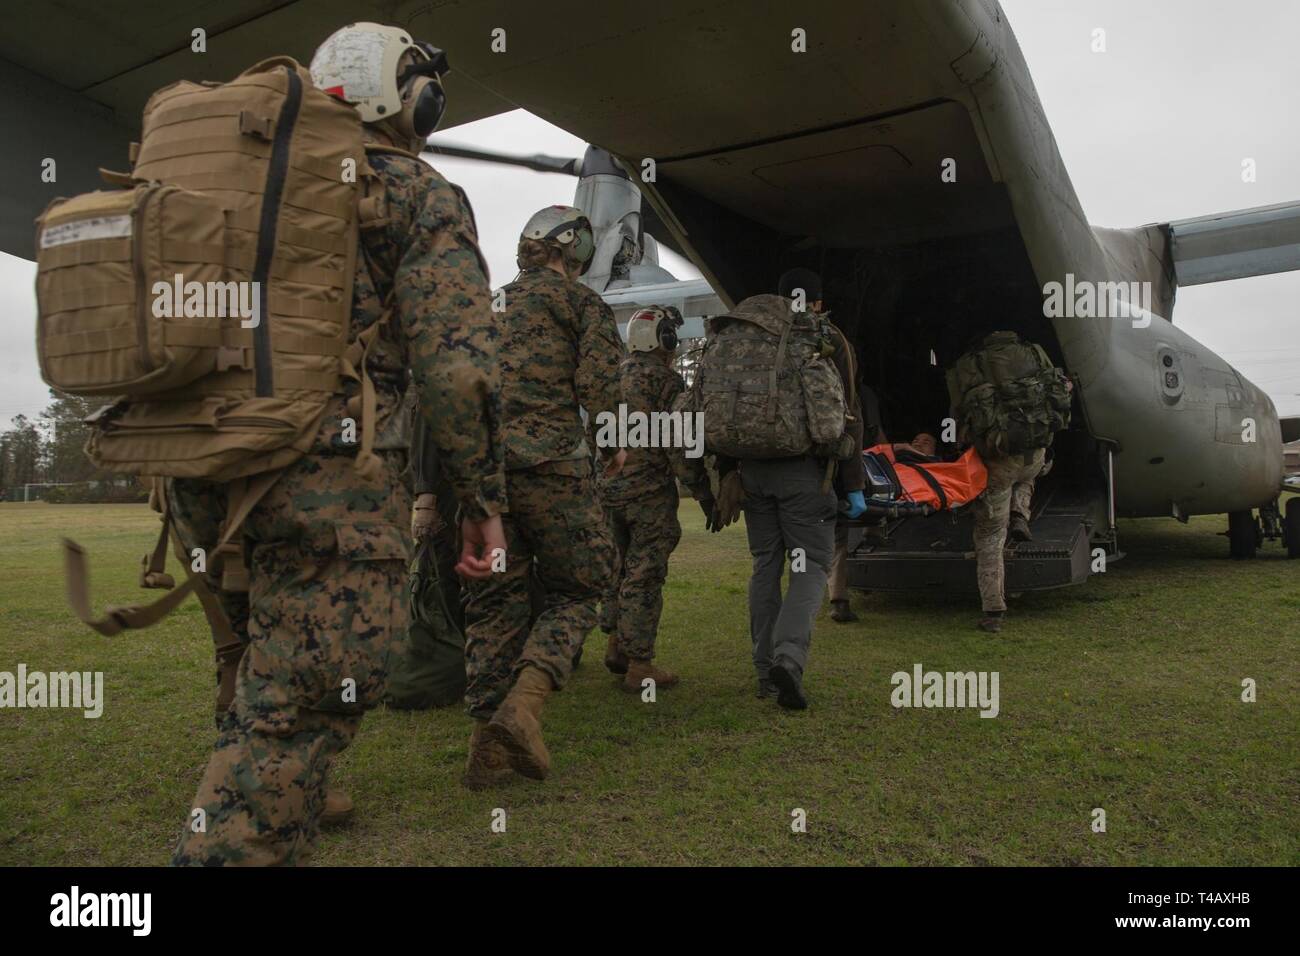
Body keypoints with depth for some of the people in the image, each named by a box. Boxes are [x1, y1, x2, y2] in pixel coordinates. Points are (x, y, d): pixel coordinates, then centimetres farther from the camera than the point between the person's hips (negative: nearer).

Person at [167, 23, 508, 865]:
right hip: (330, 478, -7)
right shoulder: (421, 196, 0)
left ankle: (295, 803, 37)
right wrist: (484, 497, -5)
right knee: (305, 700, -4)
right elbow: (456, 361, -13)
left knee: (266, 665, 24)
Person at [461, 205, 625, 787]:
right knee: (574, 591, 6)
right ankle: (523, 704, -16)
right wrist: (613, 443, 6)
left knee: (494, 602, 9)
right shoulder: (581, 301, 7)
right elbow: (597, 380, -7)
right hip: (550, 462, -5)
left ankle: (487, 747, 7)